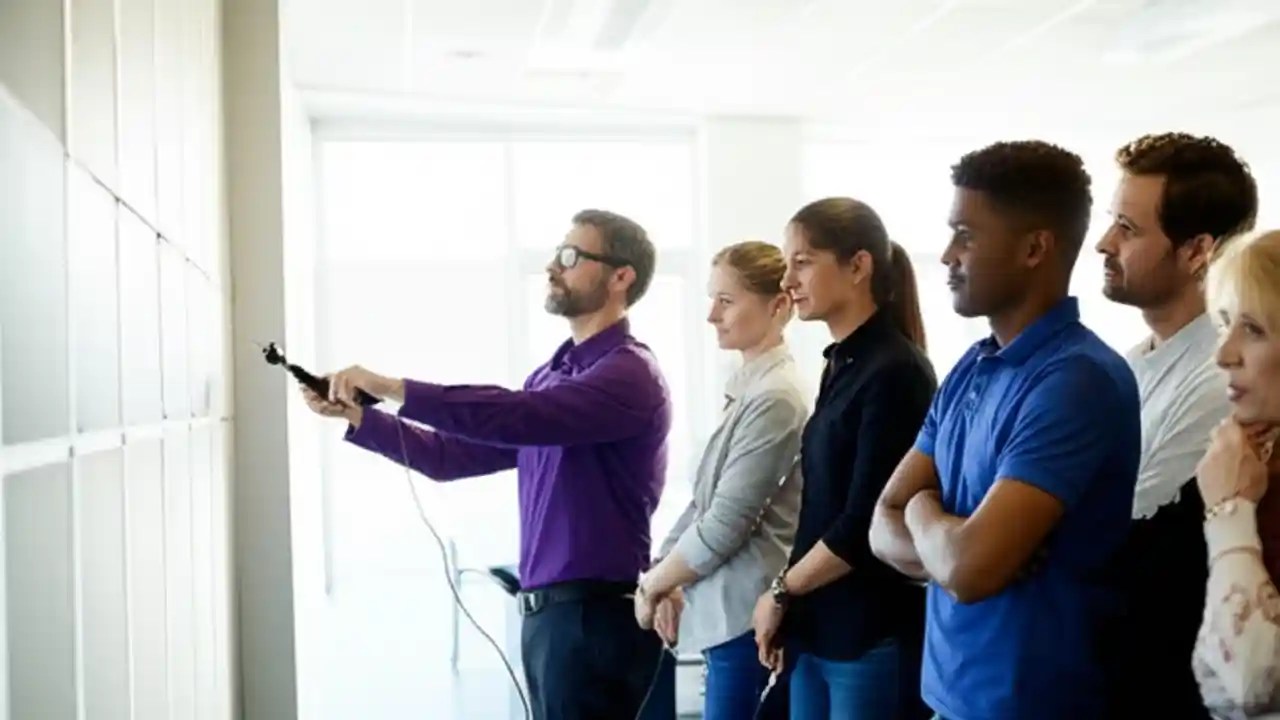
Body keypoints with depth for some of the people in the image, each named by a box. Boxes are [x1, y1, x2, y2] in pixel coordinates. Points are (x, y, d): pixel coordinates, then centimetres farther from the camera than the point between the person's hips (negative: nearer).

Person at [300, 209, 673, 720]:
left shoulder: (629, 372, -13)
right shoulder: (553, 374, 16)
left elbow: (517, 415, -29)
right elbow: (455, 455, 14)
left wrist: (394, 388, -27)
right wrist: (356, 415, 6)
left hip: (597, 616, -8)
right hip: (548, 613, 8)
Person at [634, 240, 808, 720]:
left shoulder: (775, 398, -16)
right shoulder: (747, 387, 12)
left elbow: (725, 524, -17)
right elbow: (704, 502, 13)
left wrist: (653, 583, -5)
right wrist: (667, 580, 1)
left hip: (746, 615, -9)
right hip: (730, 610, 9)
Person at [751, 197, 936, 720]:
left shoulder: (894, 371, -15)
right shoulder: (842, 365, 9)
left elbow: (865, 524, -18)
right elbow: (824, 506, 10)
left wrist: (781, 593, -6)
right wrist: (791, 607, 3)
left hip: (873, 635, -7)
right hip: (819, 629, 7)